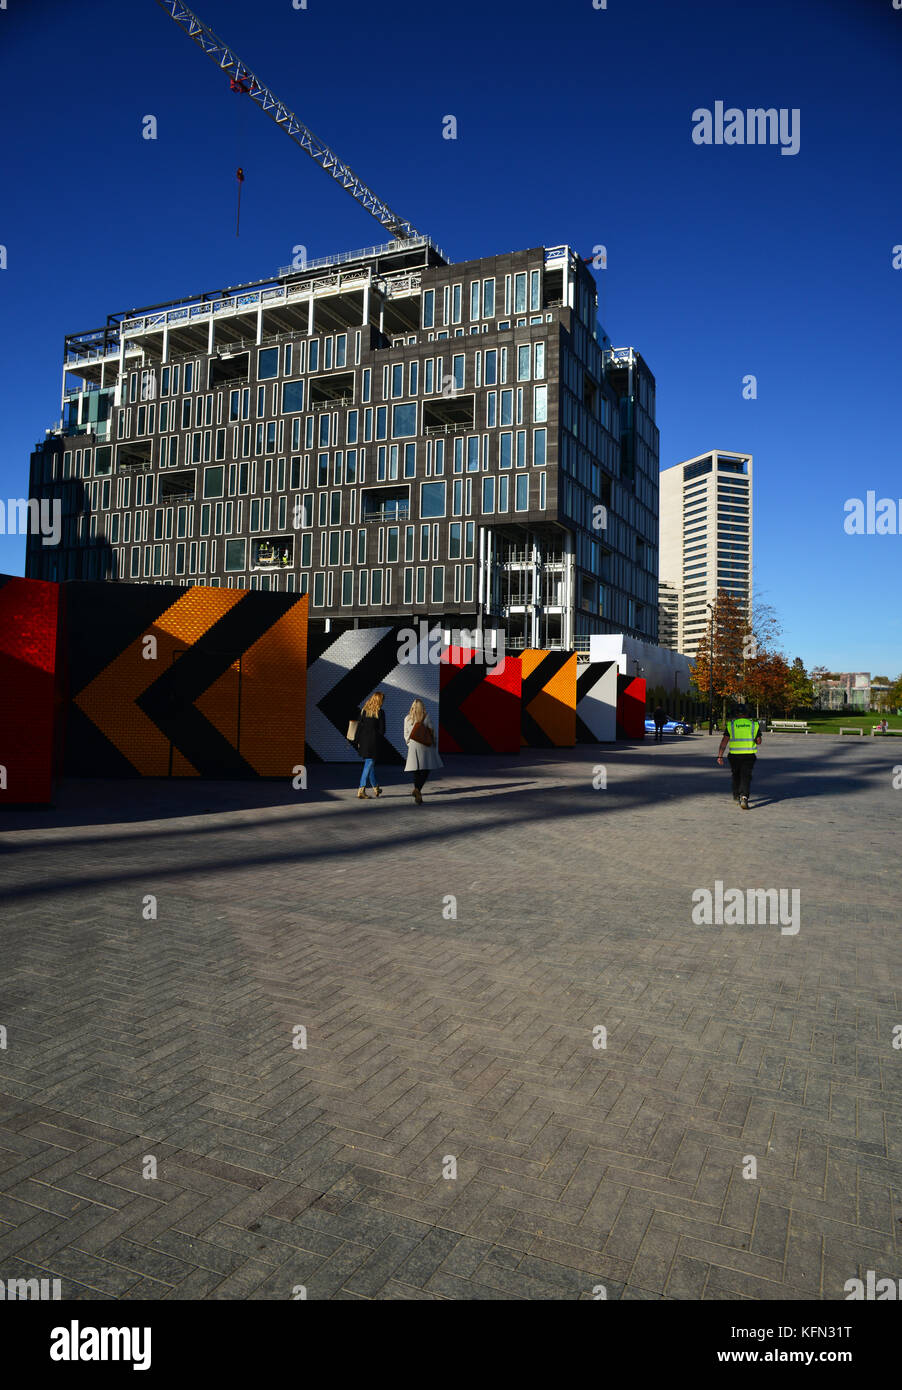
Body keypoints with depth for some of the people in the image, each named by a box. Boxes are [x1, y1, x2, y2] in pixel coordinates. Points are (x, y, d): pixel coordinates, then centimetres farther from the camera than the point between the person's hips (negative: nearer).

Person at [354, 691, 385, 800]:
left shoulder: (364, 710, 7)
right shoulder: (380, 712, -7)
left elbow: (359, 726, 6)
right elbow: (382, 730, -8)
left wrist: (358, 741, 10)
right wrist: (379, 738, 11)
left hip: (363, 742, 6)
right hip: (373, 742, -6)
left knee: (370, 764, 17)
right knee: (369, 765, -3)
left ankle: (375, 788, 30)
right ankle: (361, 790, -9)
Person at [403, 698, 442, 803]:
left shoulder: (407, 718, 4)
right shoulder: (426, 717, -3)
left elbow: (406, 734, 9)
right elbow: (432, 731, 0)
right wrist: (433, 743, 13)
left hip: (413, 747, 3)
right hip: (426, 747, -2)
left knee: (416, 771, 8)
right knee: (426, 769, 3)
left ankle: (418, 794, 4)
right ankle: (417, 789, -17)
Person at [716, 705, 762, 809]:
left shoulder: (731, 724, 1)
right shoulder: (754, 724, 3)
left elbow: (724, 741, -6)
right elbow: (759, 742, 5)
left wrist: (720, 756, -8)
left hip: (734, 755, 1)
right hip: (749, 756, -1)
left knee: (736, 775, 22)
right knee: (746, 777, -3)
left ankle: (736, 795, 36)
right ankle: (744, 797, -23)